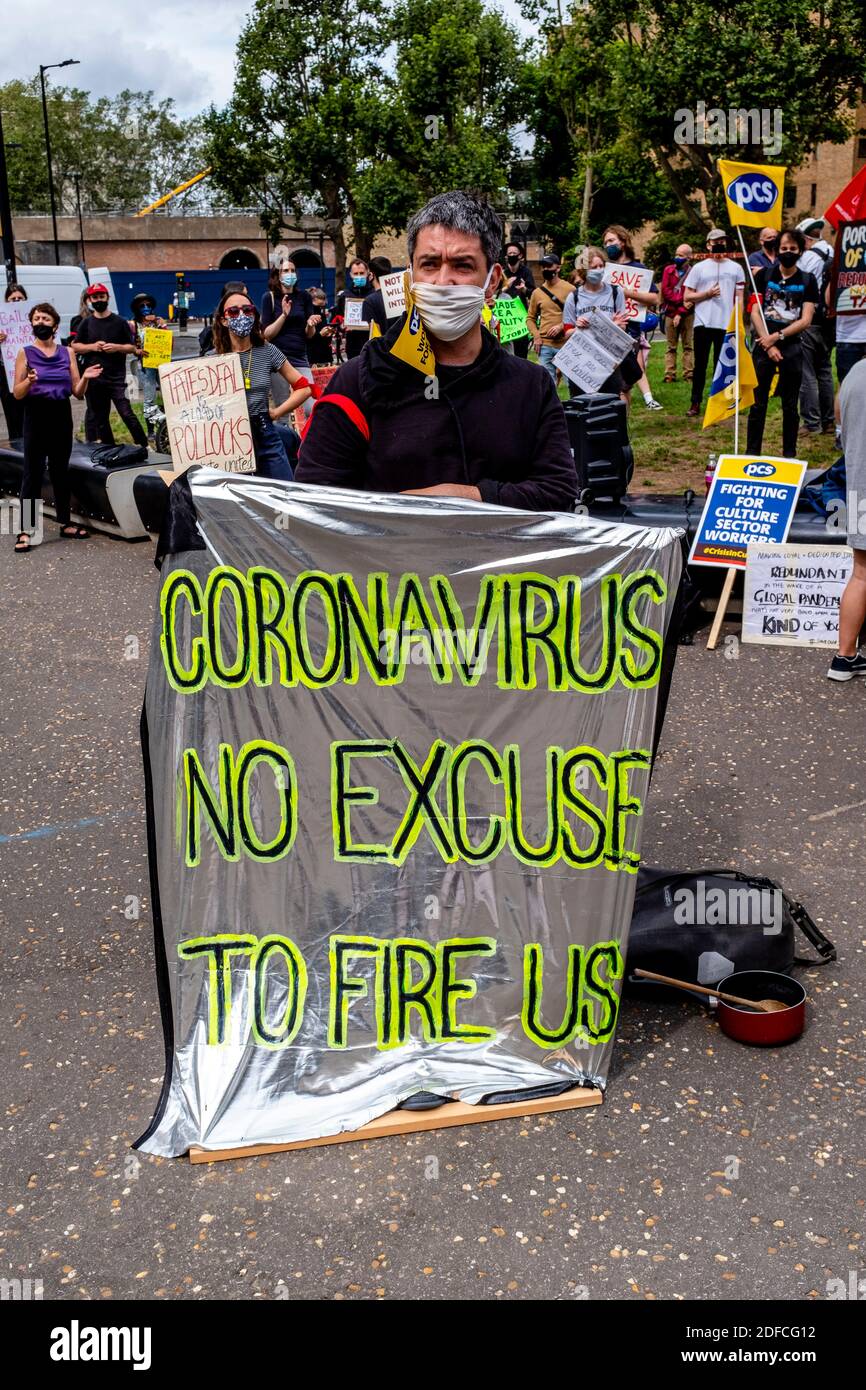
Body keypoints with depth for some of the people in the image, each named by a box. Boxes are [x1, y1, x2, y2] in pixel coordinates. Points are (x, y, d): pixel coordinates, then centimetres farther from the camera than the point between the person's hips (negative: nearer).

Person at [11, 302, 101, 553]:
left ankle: (65, 523, 21)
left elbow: (77, 393, 7)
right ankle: (25, 531, -3)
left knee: (60, 470, 12)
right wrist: (29, 381, -24)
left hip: (62, 414, 3)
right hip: (36, 415, -3)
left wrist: (86, 378, -12)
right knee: (33, 472, -4)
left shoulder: (67, 353, 7)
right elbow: (17, 394, -4)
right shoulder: (26, 353, -1)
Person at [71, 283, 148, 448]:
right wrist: (92, 346, -6)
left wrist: (116, 347, -12)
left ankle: (144, 446, -10)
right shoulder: (86, 323, 9)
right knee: (99, 417, 8)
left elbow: (132, 347, 7)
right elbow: (75, 346, 11)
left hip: (116, 378, -3)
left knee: (127, 413, -14)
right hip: (93, 378, 3)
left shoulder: (120, 322, 4)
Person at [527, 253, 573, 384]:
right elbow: (530, 317, 15)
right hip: (545, 345, 3)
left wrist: (561, 326, -15)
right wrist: (536, 336, 1)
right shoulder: (537, 292, 9)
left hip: (565, 344, -3)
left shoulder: (569, 289, -3)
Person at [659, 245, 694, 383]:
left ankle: (688, 375, 0)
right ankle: (669, 375, 4)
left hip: (687, 314, -3)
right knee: (671, 346, 4)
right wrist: (680, 300, -12)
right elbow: (665, 290, -2)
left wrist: (681, 313, -14)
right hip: (670, 313, 3)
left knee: (688, 346, 0)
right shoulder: (668, 270, 6)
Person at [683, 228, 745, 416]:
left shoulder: (735, 268, 9)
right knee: (700, 364, 2)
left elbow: (739, 298, 9)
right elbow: (686, 297, 4)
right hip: (703, 323, -1)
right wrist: (707, 294, -9)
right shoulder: (699, 268, 6)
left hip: (726, 324, 1)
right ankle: (695, 402, 5)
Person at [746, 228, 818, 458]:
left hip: (791, 348, 0)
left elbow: (805, 320, -3)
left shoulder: (807, 281, 4)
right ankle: (752, 452, 5)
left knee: (790, 406, 5)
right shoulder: (764, 276, 6)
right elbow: (755, 312, 0)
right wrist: (768, 345, -9)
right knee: (758, 404, 0)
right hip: (764, 346, 0)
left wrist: (777, 337, -13)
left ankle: (789, 454, 12)